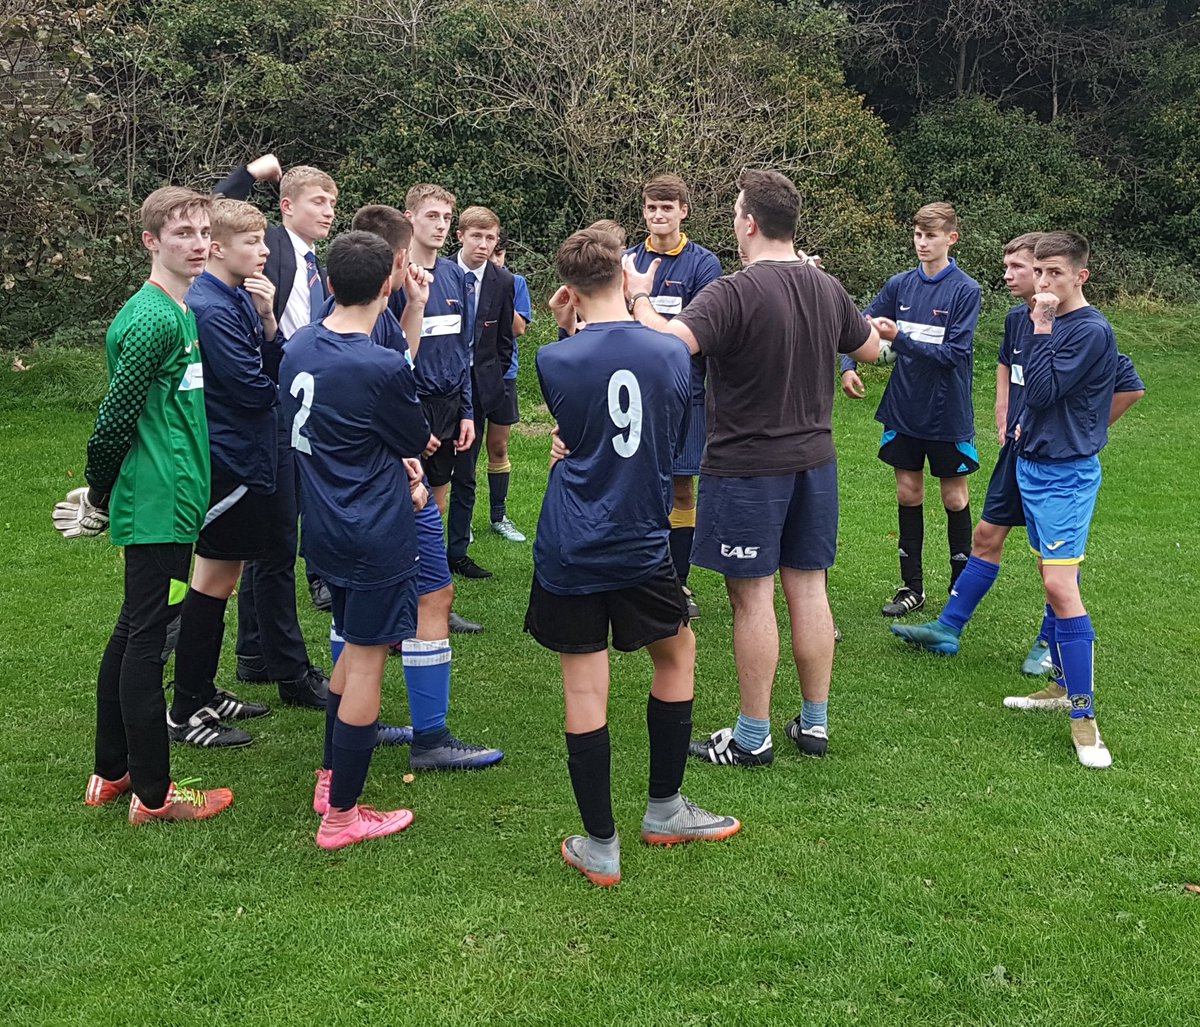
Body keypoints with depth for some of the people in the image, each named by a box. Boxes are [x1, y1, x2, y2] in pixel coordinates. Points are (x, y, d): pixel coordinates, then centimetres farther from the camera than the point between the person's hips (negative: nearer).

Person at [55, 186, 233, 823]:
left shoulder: (179, 310, 14)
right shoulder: (154, 318, -16)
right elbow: (115, 417, -17)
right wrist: (98, 497, -4)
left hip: (158, 502, 10)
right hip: (159, 505, -10)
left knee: (134, 634, 16)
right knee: (147, 639, -2)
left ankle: (111, 773, 28)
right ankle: (153, 795, 8)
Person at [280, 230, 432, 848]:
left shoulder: (298, 349, 1)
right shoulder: (382, 368, -22)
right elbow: (421, 442, -6)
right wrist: (409, 458, 16)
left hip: (323, 526, 8)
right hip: (375, 536, -8)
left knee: (354, 648, 23)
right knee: (366, 664, 3)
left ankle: (330, 780, 33)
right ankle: (341, 817, 12)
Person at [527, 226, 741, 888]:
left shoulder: (554, 361, -10)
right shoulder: (670, 354, -4)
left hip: (569, 553, -1)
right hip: (642, 546, 2)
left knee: (585, 692, 4)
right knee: (677, 655, 23)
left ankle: (600, 847, 12)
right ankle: (664, 811, 31)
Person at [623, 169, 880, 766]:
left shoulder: (733, 294, -18)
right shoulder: (828, 289, 5)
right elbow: (871, 348, 21)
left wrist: (638, 296, -13)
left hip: (746, 466, -6)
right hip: (814, 461, 7)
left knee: (752, 596, 1)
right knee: (808, 588, 12)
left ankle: (752, 738, 10)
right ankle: (814, 724, 22)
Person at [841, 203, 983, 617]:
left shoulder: (966, 290, -11)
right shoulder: (900, 284, 1)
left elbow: (954, 353, -18)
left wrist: (899, 338, -25)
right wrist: (847, 365, -14)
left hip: (948, 413, -4)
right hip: (904, 408, 4)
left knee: (954, 498, 9)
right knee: (908, 494, 9)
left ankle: (961, 585, 23)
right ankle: (912, 586, 20)